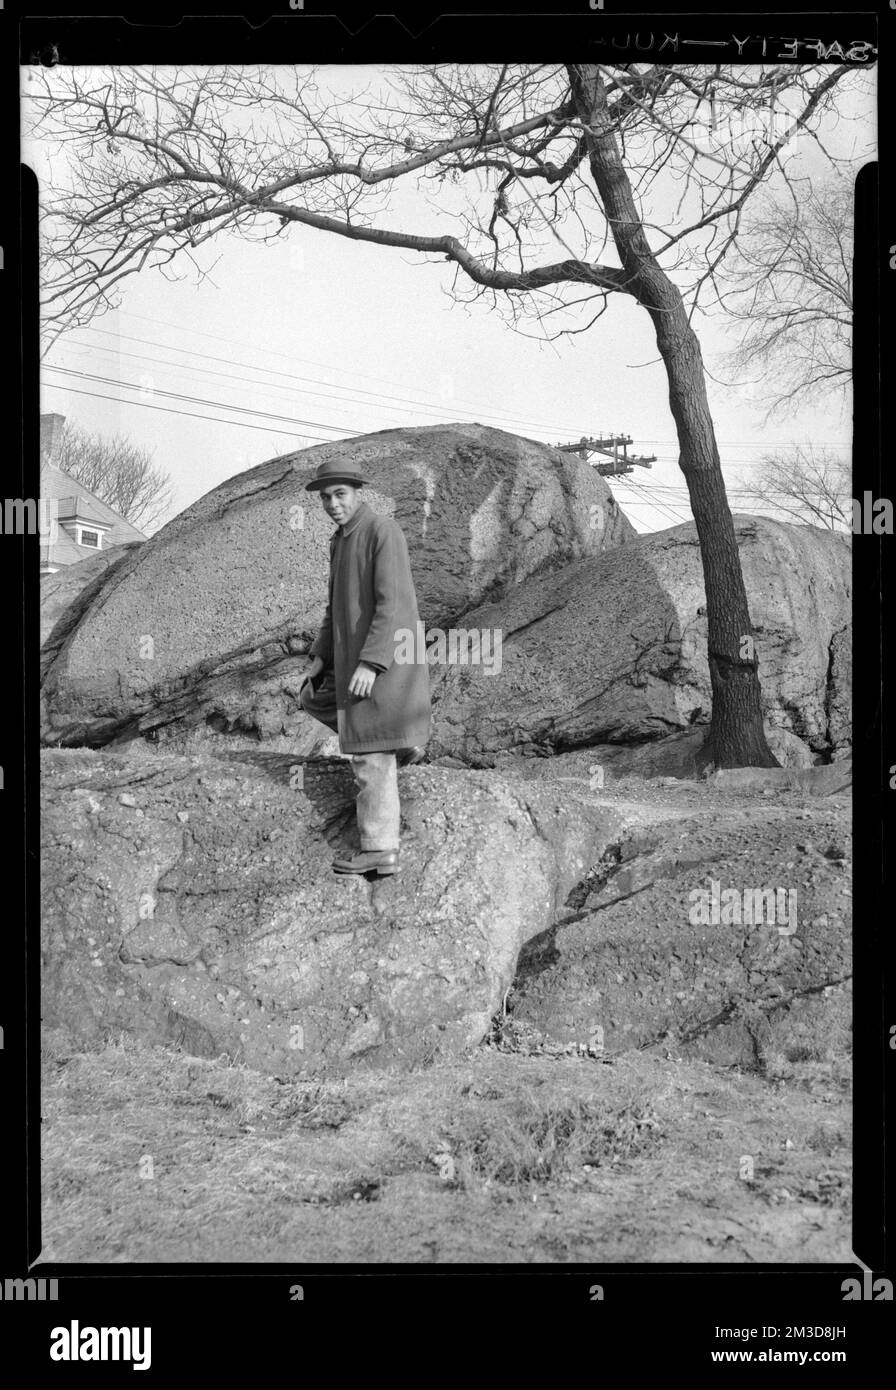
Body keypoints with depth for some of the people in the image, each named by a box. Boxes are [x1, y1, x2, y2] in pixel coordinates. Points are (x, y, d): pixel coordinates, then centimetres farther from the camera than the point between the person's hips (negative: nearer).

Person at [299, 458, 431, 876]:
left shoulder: (384, 531, -15)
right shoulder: (341, 542, 15)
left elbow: (392, 603, -22)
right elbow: (336, 606, 21)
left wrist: (370, 663, -27)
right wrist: (321, 657, 14)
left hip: (381, 659, -10)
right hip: (353, 658, 10)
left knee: (369, 755, -7)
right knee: (312, 697, 23)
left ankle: (379, 849, -1)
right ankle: (398, 740, 20)